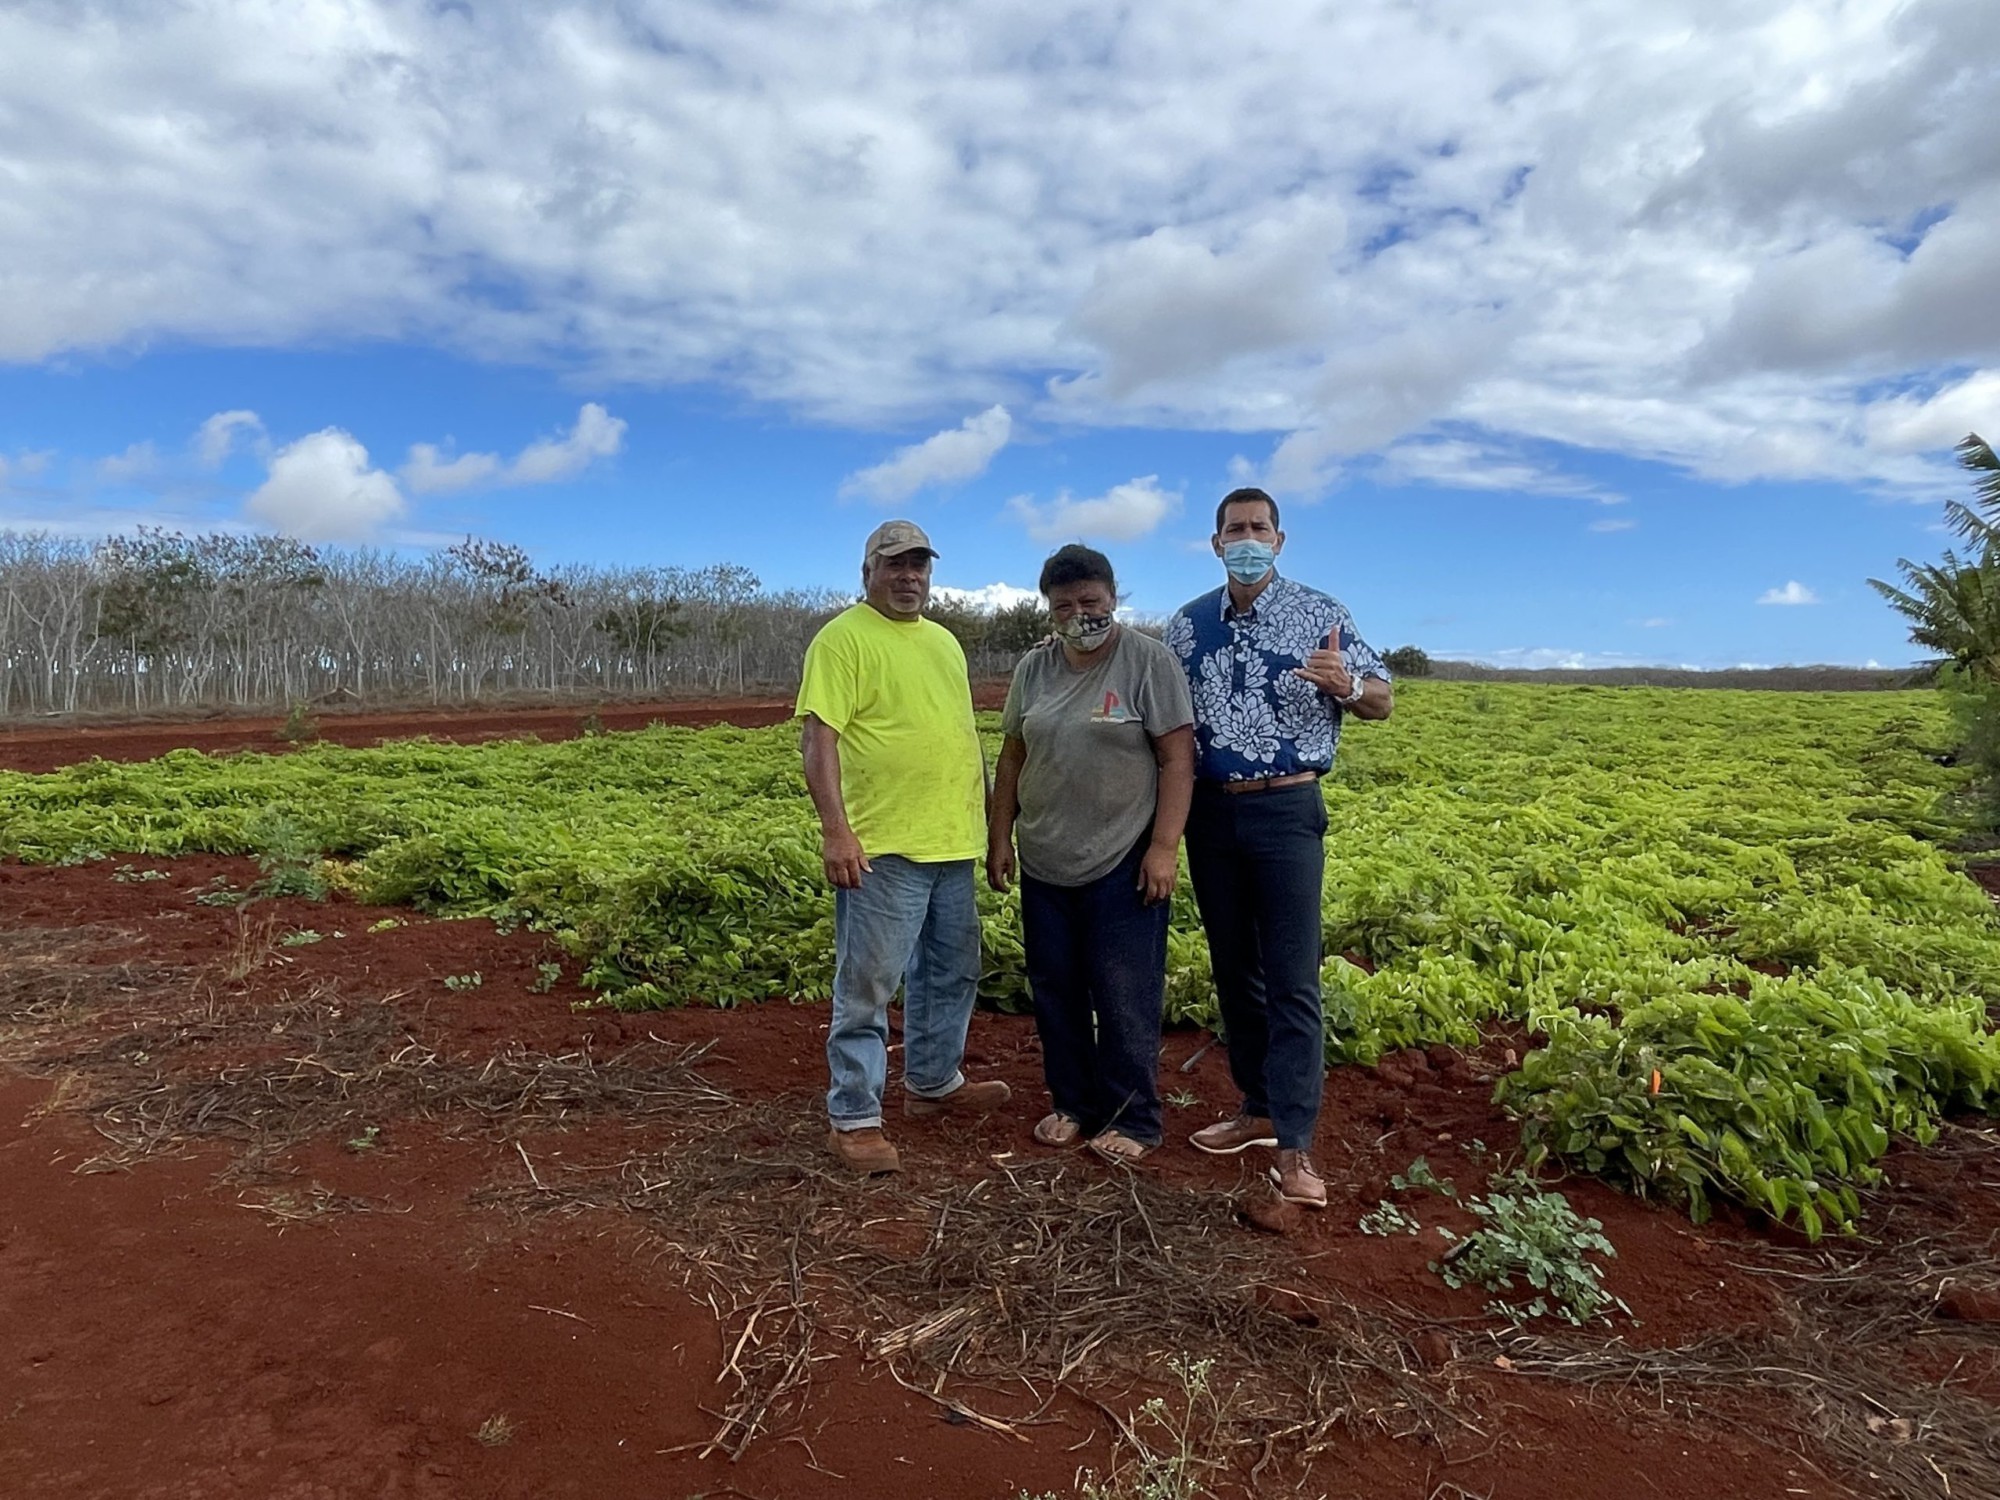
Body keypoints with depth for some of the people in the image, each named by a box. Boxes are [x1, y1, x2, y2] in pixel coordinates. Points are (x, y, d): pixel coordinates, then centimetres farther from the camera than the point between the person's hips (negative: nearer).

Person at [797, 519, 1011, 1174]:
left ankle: (933, 1083, 36)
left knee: (951, 972, 19)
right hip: (882, 847, -8)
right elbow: (817, 739, -14)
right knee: (867, 986, -1)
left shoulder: (943, 641, 17)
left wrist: (987, 815, 21)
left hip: (953, 844, 8)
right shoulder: (842, 639, -7)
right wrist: (836, 830, -23)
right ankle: (853, 1117, 12)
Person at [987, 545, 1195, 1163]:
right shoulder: (1034, 668, 8)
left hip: (1122, 864, -5)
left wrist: (1164, 846, -16)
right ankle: (1072, 1104, 29)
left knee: (1125, 997, 1)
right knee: (1055, 990, 12)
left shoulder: (1149, 662, -7)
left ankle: (1131, 1120, 16)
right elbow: (1012, 757, 13)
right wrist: (1000, 836, 9)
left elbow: (1178, 758, -10)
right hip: (1043, 865, 5)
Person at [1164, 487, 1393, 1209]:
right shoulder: (1187, 624, 8)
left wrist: (1346, 685, -22)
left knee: (1291, 980, -5)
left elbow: (1383, 699, 1)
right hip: (1210, 812, 4)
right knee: (1234, 971, 12)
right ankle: (1257, 1107, 27)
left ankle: (1295, 1148, 0)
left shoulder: (1319, 613, -1)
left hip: (1286, 810, -4)